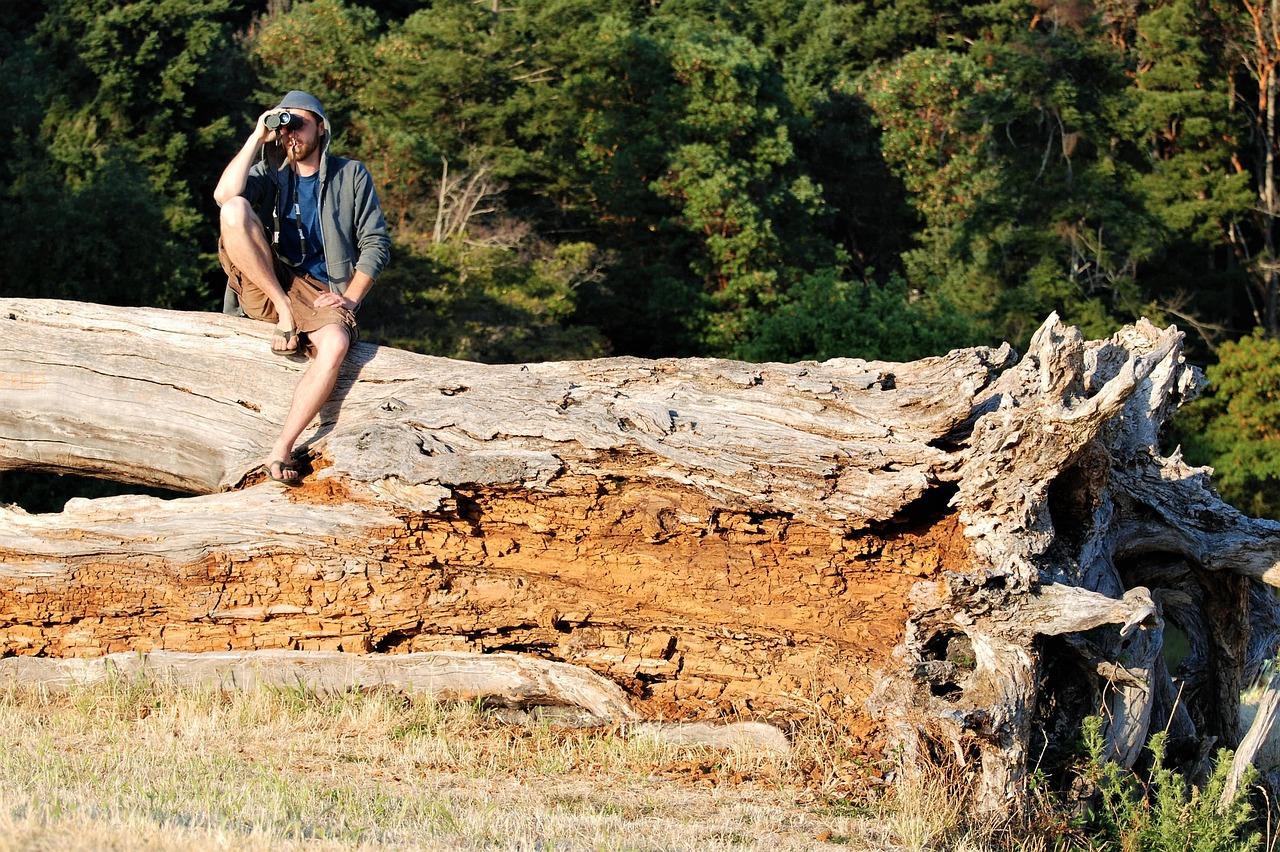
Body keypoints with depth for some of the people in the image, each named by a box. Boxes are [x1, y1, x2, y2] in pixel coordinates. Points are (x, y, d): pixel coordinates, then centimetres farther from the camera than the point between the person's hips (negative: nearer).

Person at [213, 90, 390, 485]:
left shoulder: (351, 175, 12)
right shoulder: (270, 175, 14)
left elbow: (376, 243, 6)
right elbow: (224, 195, -10)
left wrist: (349, 298, -6)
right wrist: (257, 137, -8)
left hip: (320, 294, -1)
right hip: (263, 286, 1)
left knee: (335, 344, -37)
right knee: (236, 209, -25)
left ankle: (281, 451, -34)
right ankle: (284, 316, -22)